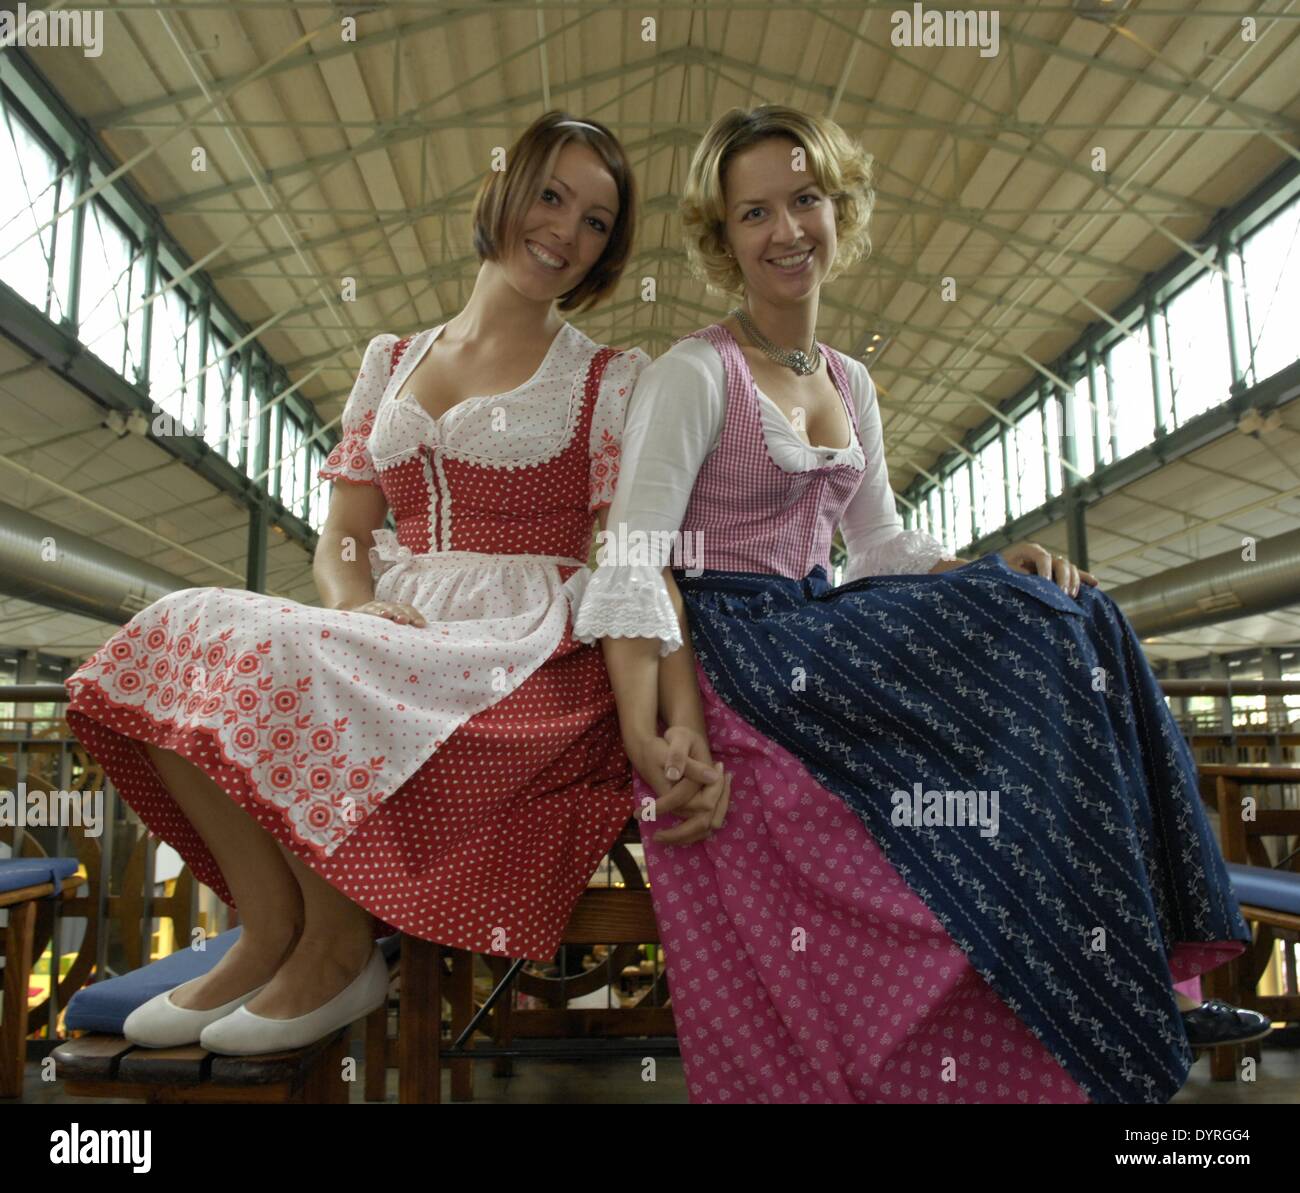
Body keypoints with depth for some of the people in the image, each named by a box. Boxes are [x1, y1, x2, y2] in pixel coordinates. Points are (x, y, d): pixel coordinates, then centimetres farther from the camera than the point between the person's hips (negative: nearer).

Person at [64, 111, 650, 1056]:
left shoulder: (613, 380, 6)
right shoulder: (391, 360, 18)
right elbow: (343, 534, 12)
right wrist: (356, 605, -10)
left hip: (531, 652, -5)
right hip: (391, 628, 5)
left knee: (284, 653, -28)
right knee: (185, 625, -19)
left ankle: (340, 946, -9)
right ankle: (270, 927, -10)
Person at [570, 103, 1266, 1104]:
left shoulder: (850, 383, 17)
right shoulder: (695, 374, -7)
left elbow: (882, 543, 17)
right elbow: (633, 564, -17)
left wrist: (997, 572, -3)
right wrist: (658, 739, -31)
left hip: (816, 640, 7)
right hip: (728, 649, -7)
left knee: (1061, 619, -11)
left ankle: (1139, 974, -3)